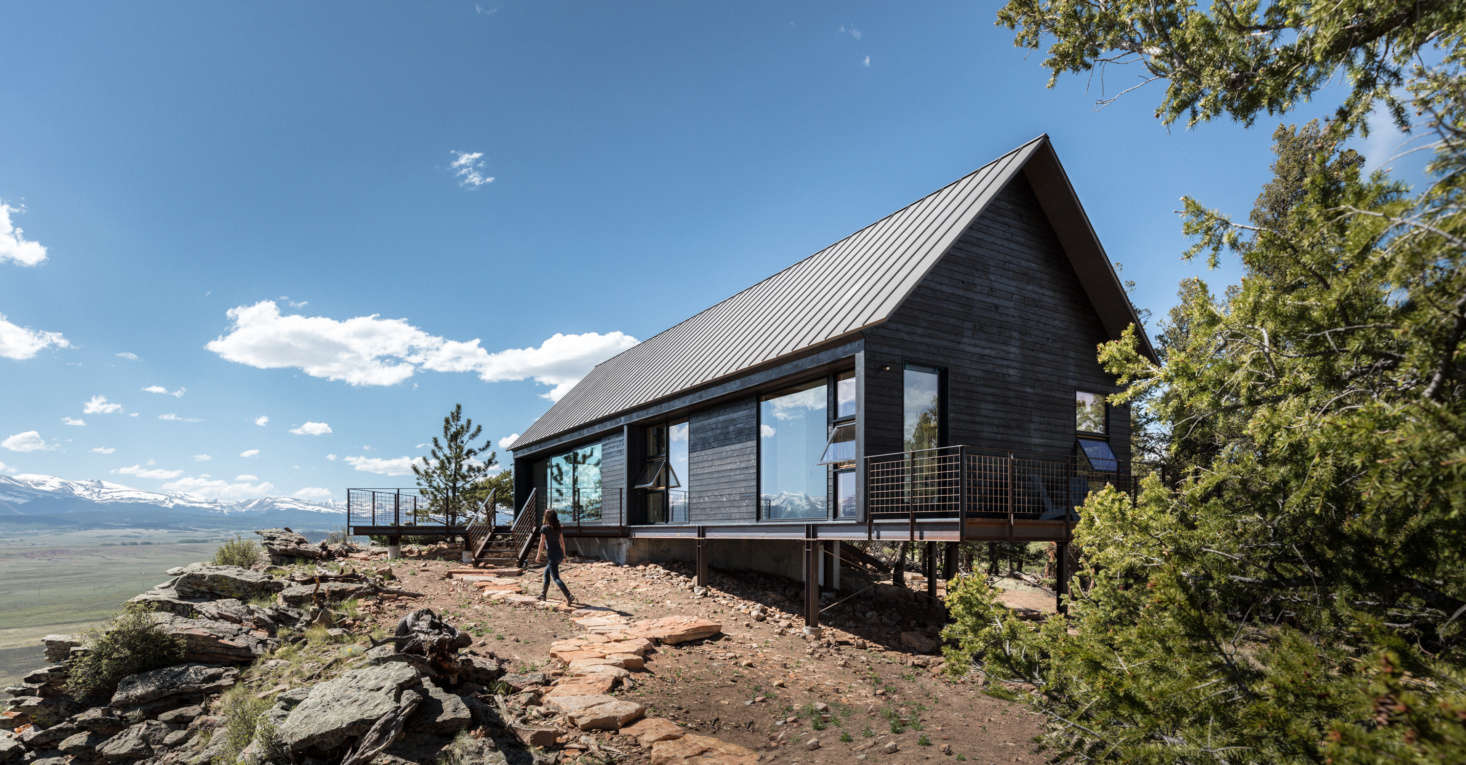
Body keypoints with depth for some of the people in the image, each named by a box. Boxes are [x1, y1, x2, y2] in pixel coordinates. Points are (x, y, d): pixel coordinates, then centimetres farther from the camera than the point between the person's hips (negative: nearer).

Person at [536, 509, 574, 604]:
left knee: (556, 578, -4)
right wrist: (564, 554, 19)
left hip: (552, 556, -7)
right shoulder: (557, 527, 7)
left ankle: (569, 597, -16)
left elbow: (542, 543, -11)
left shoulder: (544, 528, -11)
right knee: (546, 572, 25)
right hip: (559, 554, 7)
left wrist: (539, 555, -2)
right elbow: (562, 542, 10)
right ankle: (543, 594, 33)